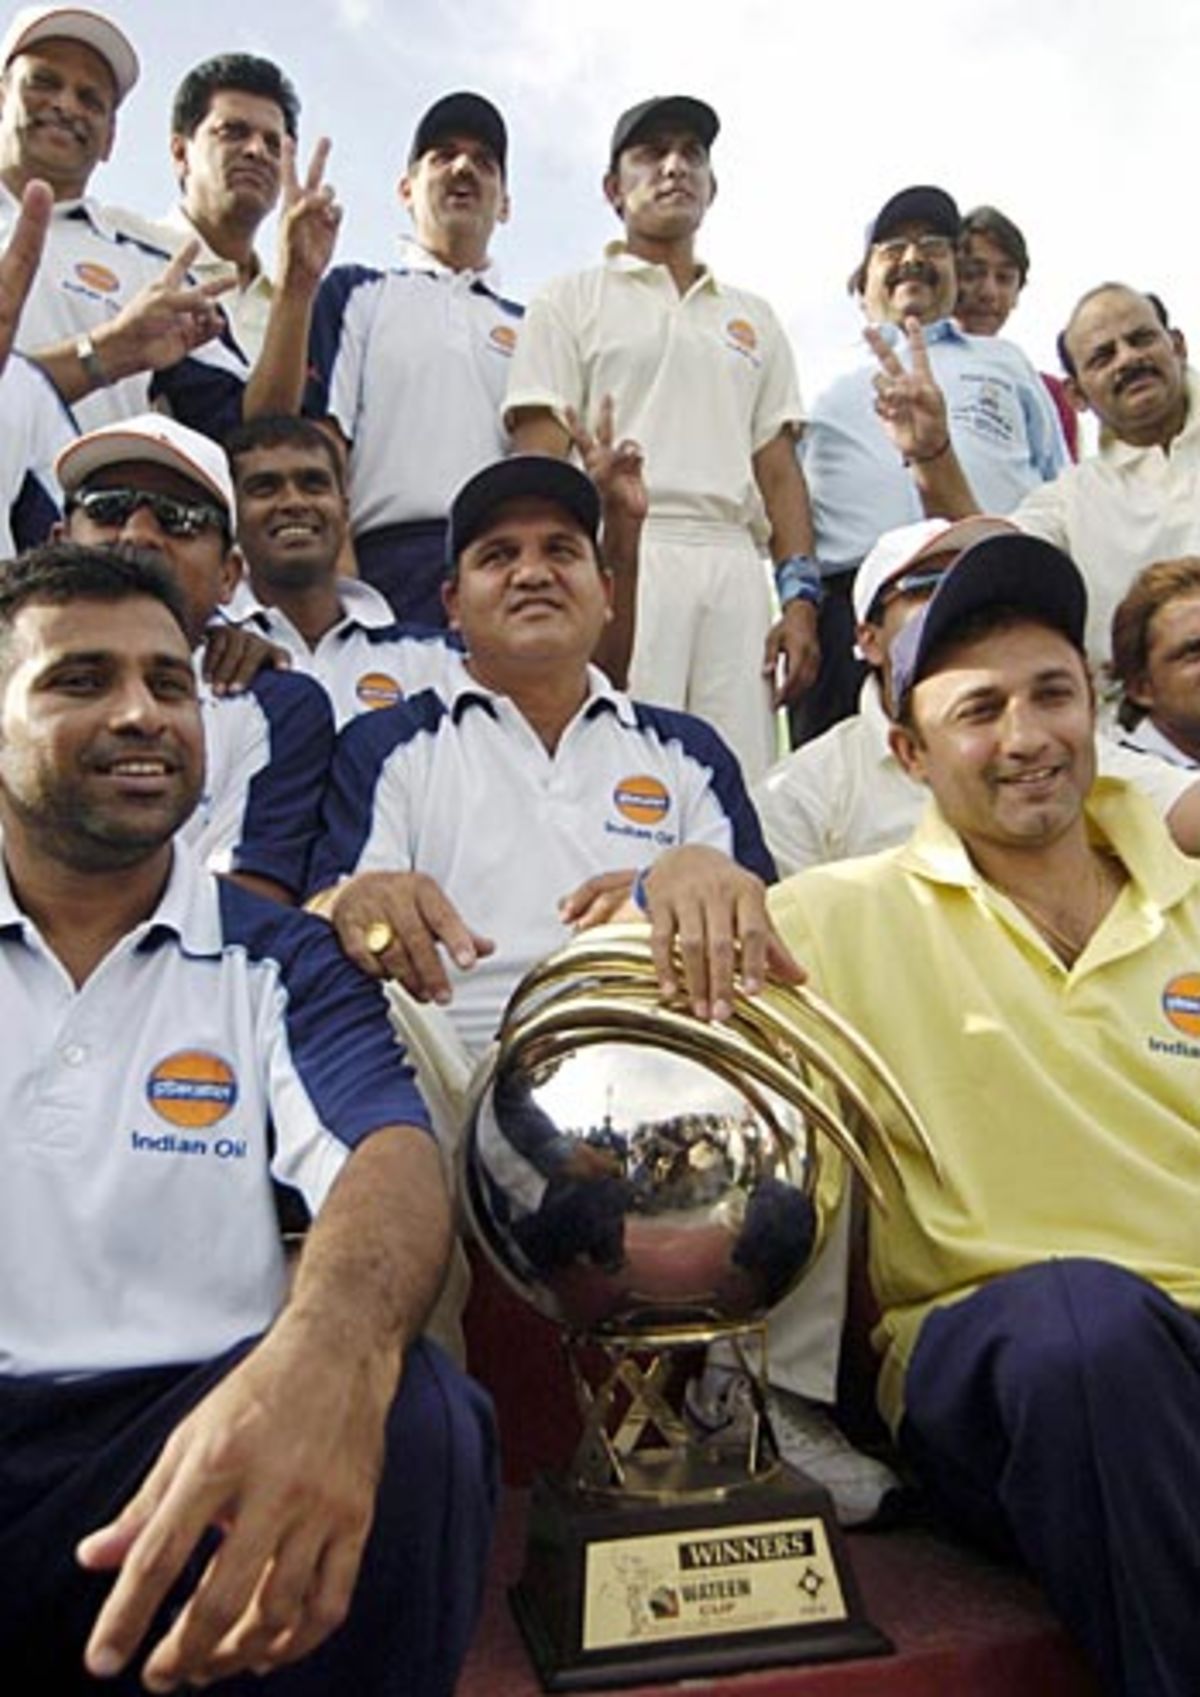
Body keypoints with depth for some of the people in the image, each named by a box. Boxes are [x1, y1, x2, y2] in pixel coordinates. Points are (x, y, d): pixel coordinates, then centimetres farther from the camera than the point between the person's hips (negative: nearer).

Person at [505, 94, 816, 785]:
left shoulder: (754, 318, 28)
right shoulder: (572, 301, 15)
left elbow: (778, 469, 20)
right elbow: (541, 461, 3)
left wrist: (801, 597, 6)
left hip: (736, 567, 4)